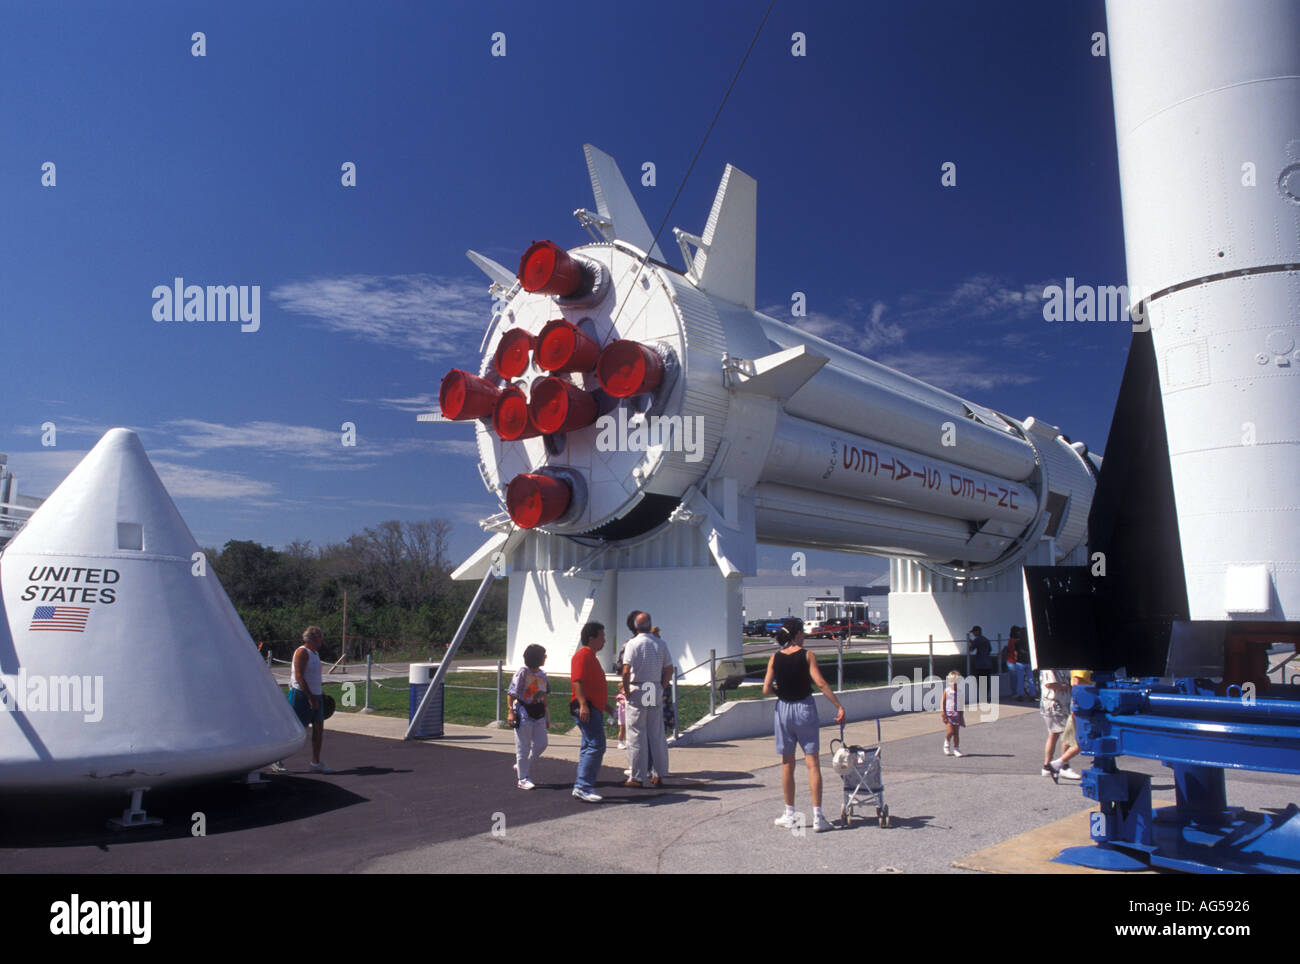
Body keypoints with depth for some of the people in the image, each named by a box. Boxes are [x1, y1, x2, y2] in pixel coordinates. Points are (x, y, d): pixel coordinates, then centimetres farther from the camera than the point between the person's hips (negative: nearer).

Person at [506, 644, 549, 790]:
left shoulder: (542, 674, 8)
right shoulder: (522, 672, -12)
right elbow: (511, 693, -12)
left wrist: (546, 715, 19)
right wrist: (510, 711, -20)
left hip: (538, 713, 7)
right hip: (524, 713, -7)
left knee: (541, 744, 6)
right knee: (523, 747, 0)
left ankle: (521, 767, 26)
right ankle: (523, 778, 10)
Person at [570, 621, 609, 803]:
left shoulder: (590, 656, 22)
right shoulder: (582, 655, -10)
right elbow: (577, 681, -20)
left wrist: (605, 704, 32)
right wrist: (583, 704, -29)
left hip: (593, 709, 11)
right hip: (586, 708, -11)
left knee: (590, 747, 12)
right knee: (596, 746, -16)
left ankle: (581, 787, 17)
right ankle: (584, 787, -17)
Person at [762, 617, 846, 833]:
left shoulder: (775, 658, 0)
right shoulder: (807, 655, -6)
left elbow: (766, 689, -5)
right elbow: (821, 684, -15)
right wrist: (839, 706, -14)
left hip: (783, 709, 2)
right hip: (805, 708, -2)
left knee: (787, 764, 11)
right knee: (812, 763, 2)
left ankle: (790, 816, 18)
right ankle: (817, 817, 0)